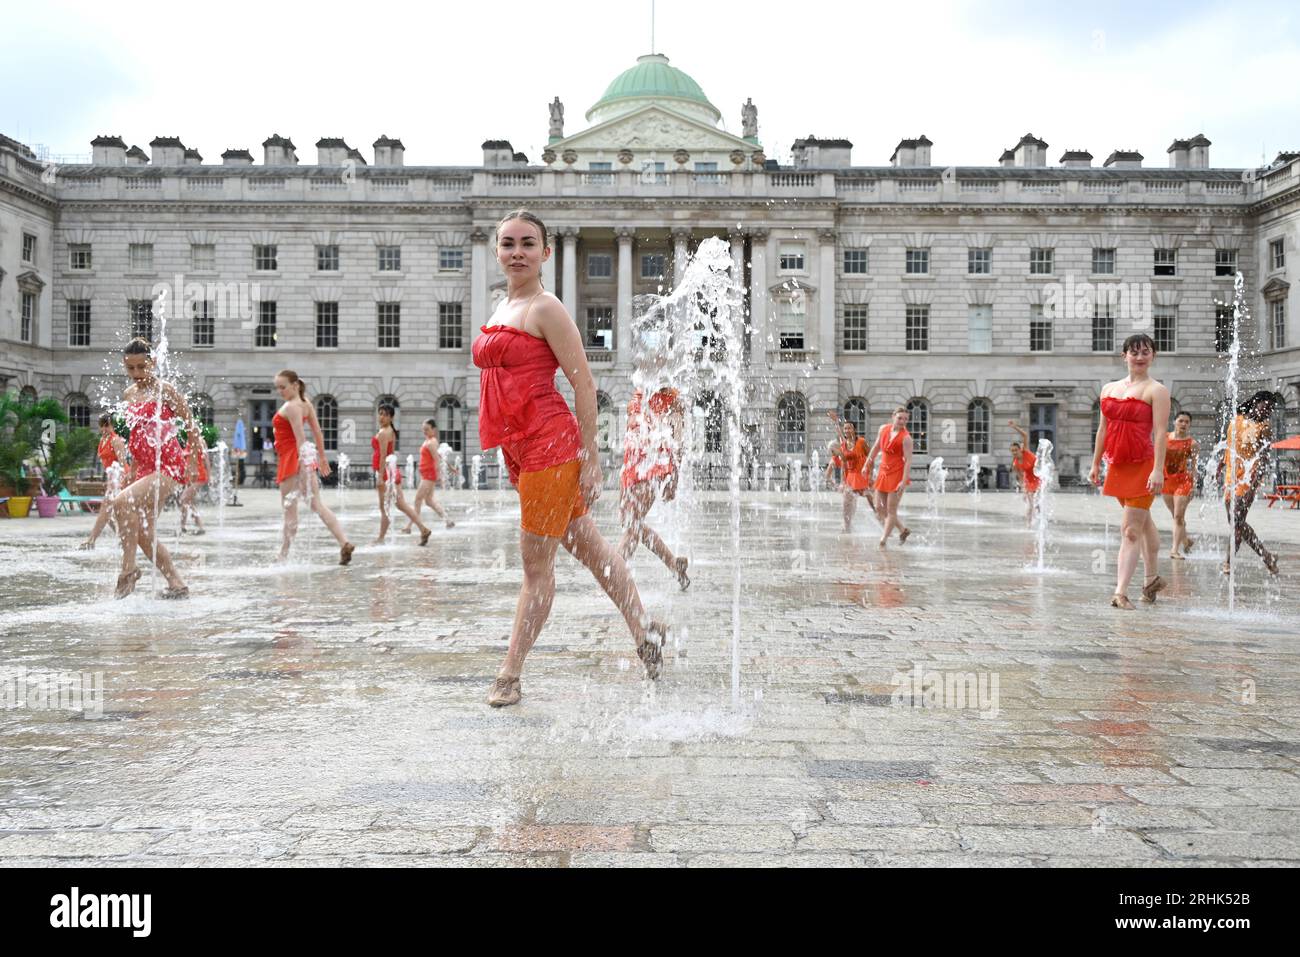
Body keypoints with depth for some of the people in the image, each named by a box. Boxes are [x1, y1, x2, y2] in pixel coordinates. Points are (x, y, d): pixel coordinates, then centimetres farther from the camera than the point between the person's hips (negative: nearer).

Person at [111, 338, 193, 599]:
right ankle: (177, 584, 15)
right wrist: (132, 469, 21)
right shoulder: (129, 395, 14)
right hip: (144, 469, 8)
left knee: (122, 503, -27)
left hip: (168, 467, -8)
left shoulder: (165, 390, -6)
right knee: (143, 536, 5)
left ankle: (128, 570, -18)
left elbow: (190, 424, -6)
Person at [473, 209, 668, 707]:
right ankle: (644, 630, 29)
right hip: (521, 451, 9)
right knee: (588, 545, 16)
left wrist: (589, 460, -14)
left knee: (536, 563, -1)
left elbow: (584, 384, -12)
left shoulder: (545, 309, -9)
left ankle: (509, 675, 9)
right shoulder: (501, 310, 17)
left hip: (550, 445, -9)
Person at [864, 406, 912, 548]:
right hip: (883, 472, 7)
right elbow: (876, 447, 18)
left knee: (891, 510, -2)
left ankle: (883, 540, 6)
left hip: (897, 474, -7)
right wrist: (867, 464, 20)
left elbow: (908, 460, -18)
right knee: (879, 508, 9)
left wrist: (904, 481, -24)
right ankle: (903, 530, 23)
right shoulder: (883, 428, 4)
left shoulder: (906, 437, -14)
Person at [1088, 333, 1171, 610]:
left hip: (1143, 464, -6)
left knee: (1131, 530, -10)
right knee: (1143, 521, 20)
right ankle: (1153, 579, 34)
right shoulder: (1109, 389, 14)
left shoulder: (1156, 390, -4)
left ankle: (1120, 592, -12)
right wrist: (1095, 464, 17)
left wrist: (1158, 470, -21)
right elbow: (1103, 429, 18)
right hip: (1117, 464, 6)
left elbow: (1160, 432, -12)